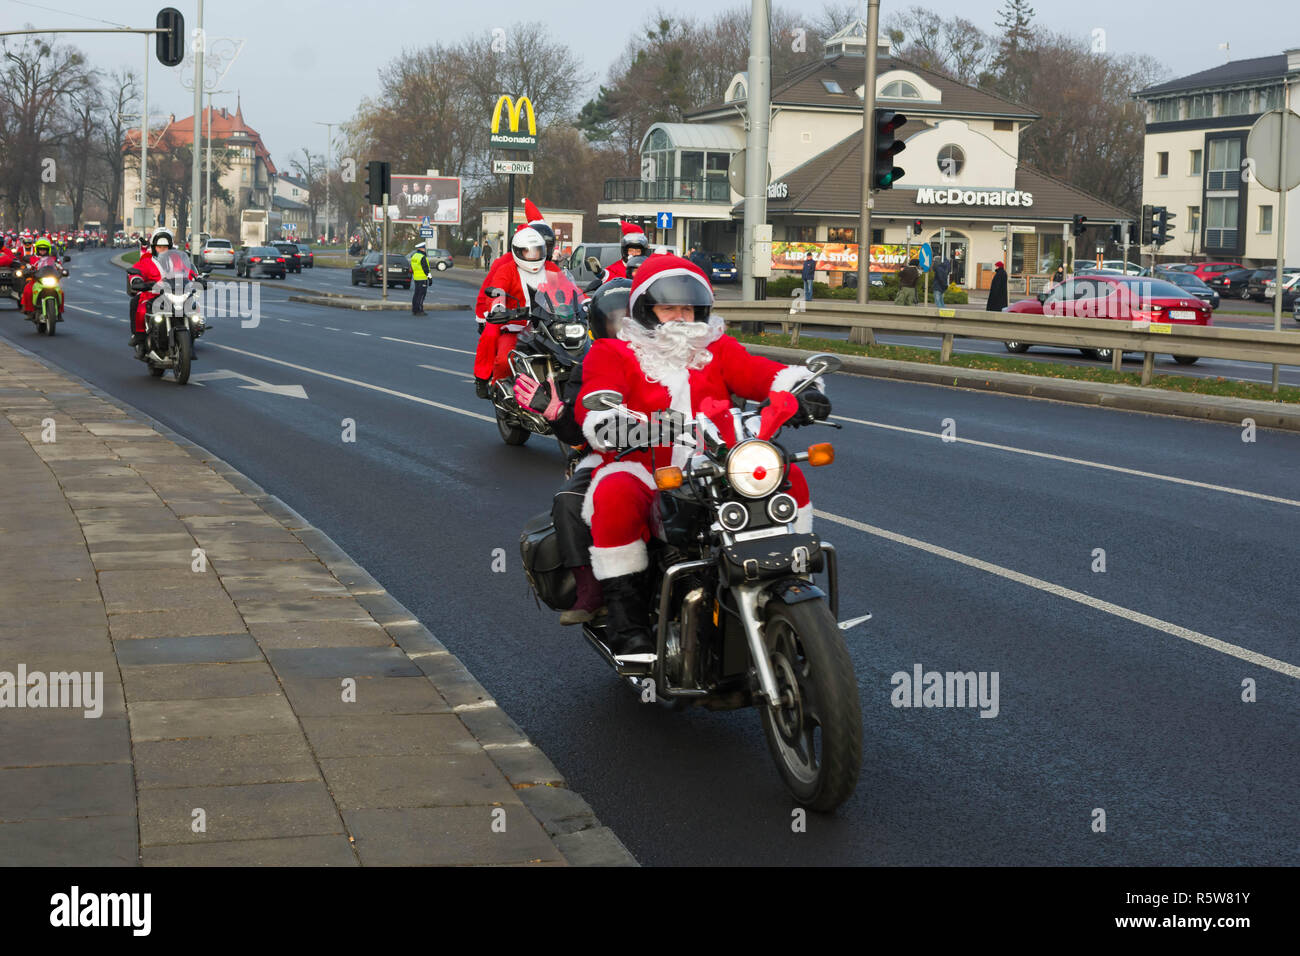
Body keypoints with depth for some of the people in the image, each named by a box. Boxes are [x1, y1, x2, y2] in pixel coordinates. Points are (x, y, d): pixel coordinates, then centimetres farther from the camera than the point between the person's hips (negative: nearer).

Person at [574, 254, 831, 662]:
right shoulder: (612, 353, 9)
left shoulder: (717, 350, 21)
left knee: (788, 476, -12)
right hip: (644, 471, -4)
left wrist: (801, 390, -20)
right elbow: (593, 400, -10)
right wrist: (612, 423, -36)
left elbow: (756, 372, 3)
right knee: (614, 496, -37)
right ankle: (624, 605, -25)